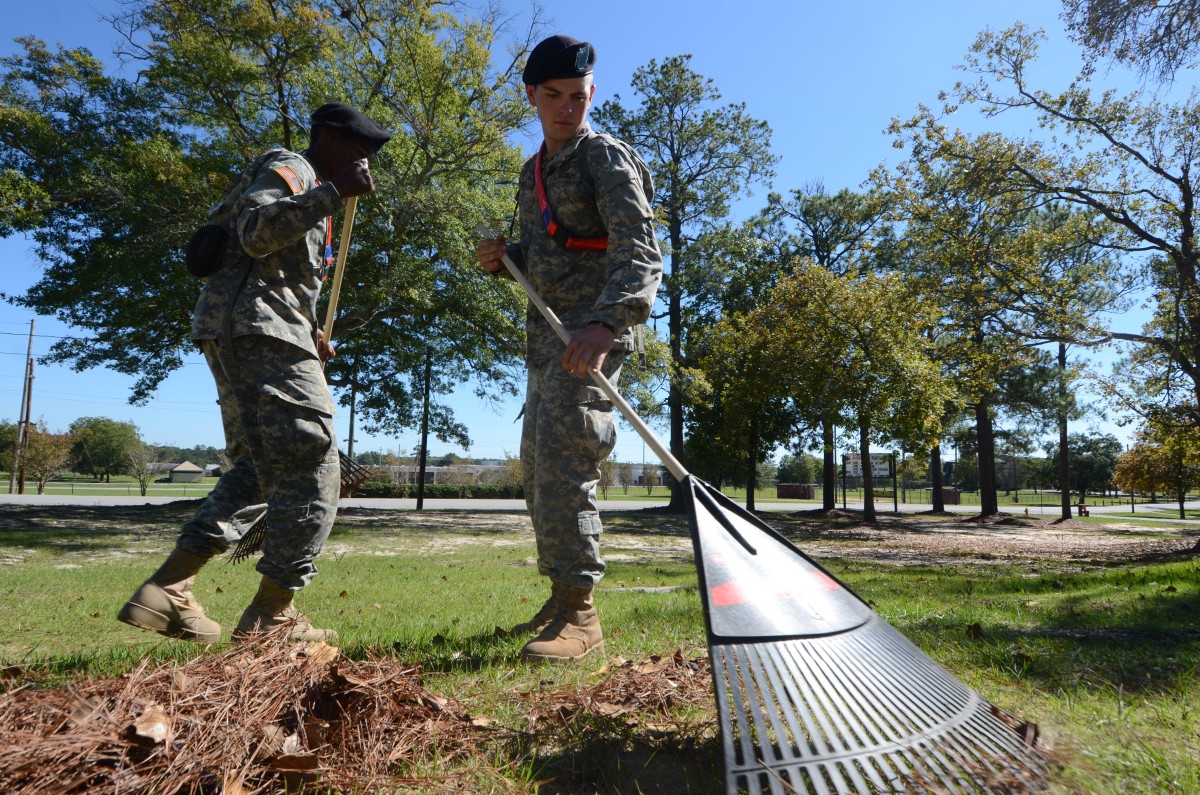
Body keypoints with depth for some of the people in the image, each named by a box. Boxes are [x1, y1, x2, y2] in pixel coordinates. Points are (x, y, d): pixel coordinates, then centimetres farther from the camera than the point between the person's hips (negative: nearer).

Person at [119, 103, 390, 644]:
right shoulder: (288, 168, 1)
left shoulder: (309, 193, 31)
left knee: (262, 464, 9)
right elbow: (256, 232, -20)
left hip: (238, 335, 10)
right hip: (257, 326, -10)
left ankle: (165, 590, 5)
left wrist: (308, 334, 15)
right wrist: (333, 192, -25)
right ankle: (269, 615, -8)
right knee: (312, 464, -12)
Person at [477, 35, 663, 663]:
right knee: (537, 468, 11)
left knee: (562, 461, -18)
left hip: (592, 333, -9)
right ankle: (561, 598, 23)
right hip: (546, 336, 9)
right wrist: (503, 259, 4)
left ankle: (579, 613, -10)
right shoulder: (533, 171, 20)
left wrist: (605, 322, -36)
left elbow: (639, 253, -19)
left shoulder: (605, 156, -5)